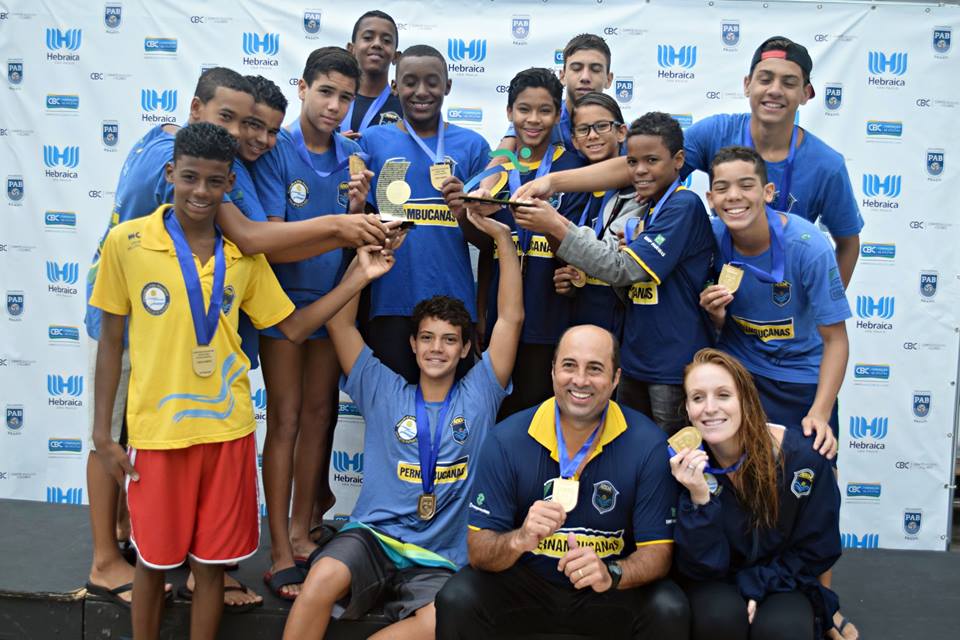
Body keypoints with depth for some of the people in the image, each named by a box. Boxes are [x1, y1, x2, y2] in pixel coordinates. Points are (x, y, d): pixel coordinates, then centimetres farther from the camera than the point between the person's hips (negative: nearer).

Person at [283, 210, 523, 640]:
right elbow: (339, 324, 6)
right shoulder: (384, 392, 11)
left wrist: (503, 238, -2)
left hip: (440, 563, 0)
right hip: (373, 536, 0)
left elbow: (511, 318, 2)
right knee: (324, 577, -34)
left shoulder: (478, 396, 9)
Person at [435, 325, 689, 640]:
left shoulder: (648, 445, -13)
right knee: (456, 600, -26)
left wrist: (611, 574, -33)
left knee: (670, 611, -27)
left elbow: (658, 552, -11)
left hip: (613, 588, 0)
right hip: (524, 582, 0)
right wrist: (519, 540, -35)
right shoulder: (507, 440, -13)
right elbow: (479, 551, -12)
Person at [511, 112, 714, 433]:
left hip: (674, 366, -8)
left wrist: (557, 228, -17)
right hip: (636, 359, 8)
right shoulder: (646, 211, 12)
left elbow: (623, 270, -19)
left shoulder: (685, 205, -14)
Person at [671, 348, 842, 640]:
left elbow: (816, 551, -6)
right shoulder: (683, 464, -17)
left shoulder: (802, 457, -19)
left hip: (781, 583, 0)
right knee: (721, 614, -32)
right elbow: (703, 567, -20)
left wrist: (752, 586, -15)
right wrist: (699, 500, -35)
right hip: (715, 588, 0)